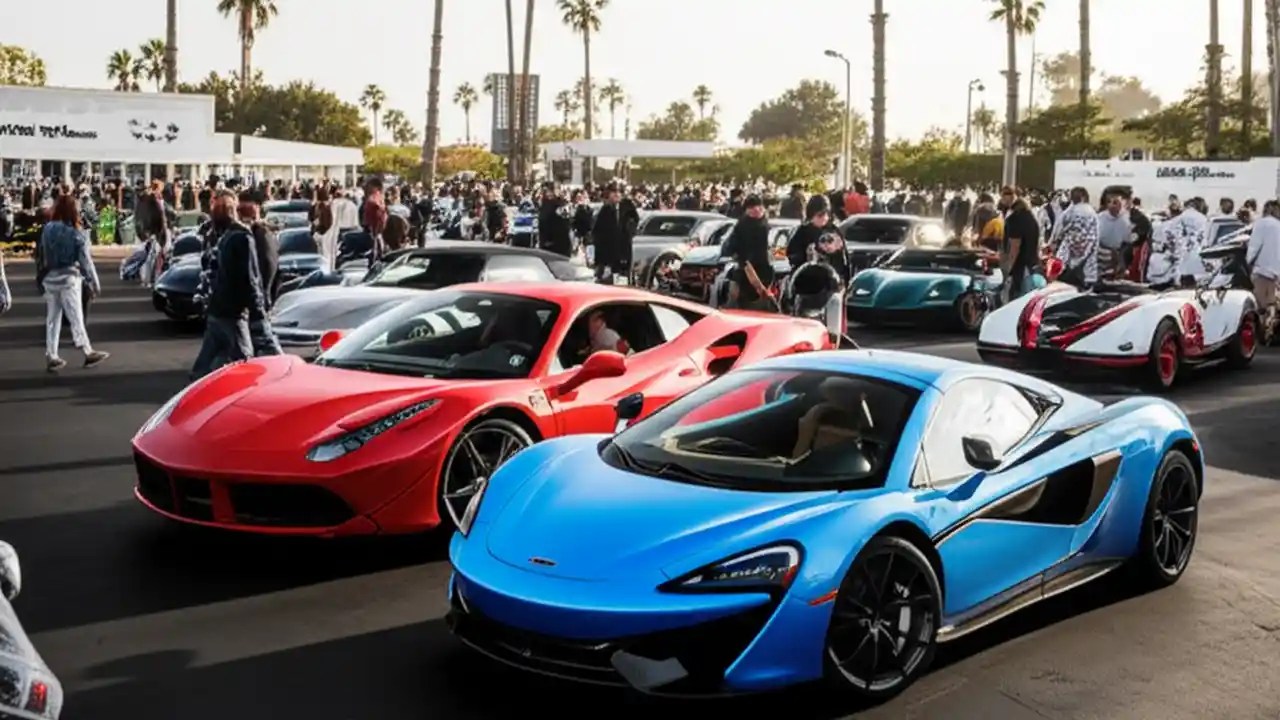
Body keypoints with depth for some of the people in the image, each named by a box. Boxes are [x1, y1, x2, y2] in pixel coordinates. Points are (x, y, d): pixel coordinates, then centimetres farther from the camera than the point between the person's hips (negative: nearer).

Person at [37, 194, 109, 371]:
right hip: (68, 279, -5)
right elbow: (85, 260, -11)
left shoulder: (47, 230, 0)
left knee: (52, 319, 10)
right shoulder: (76, 234, -12)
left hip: (49, 278, 5)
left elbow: (42, 256, 5)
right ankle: (88, 353, 12)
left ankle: (51, 357, 11)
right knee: (76, 318, 3)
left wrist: (42, 276, 13)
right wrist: (94, 282, -4)